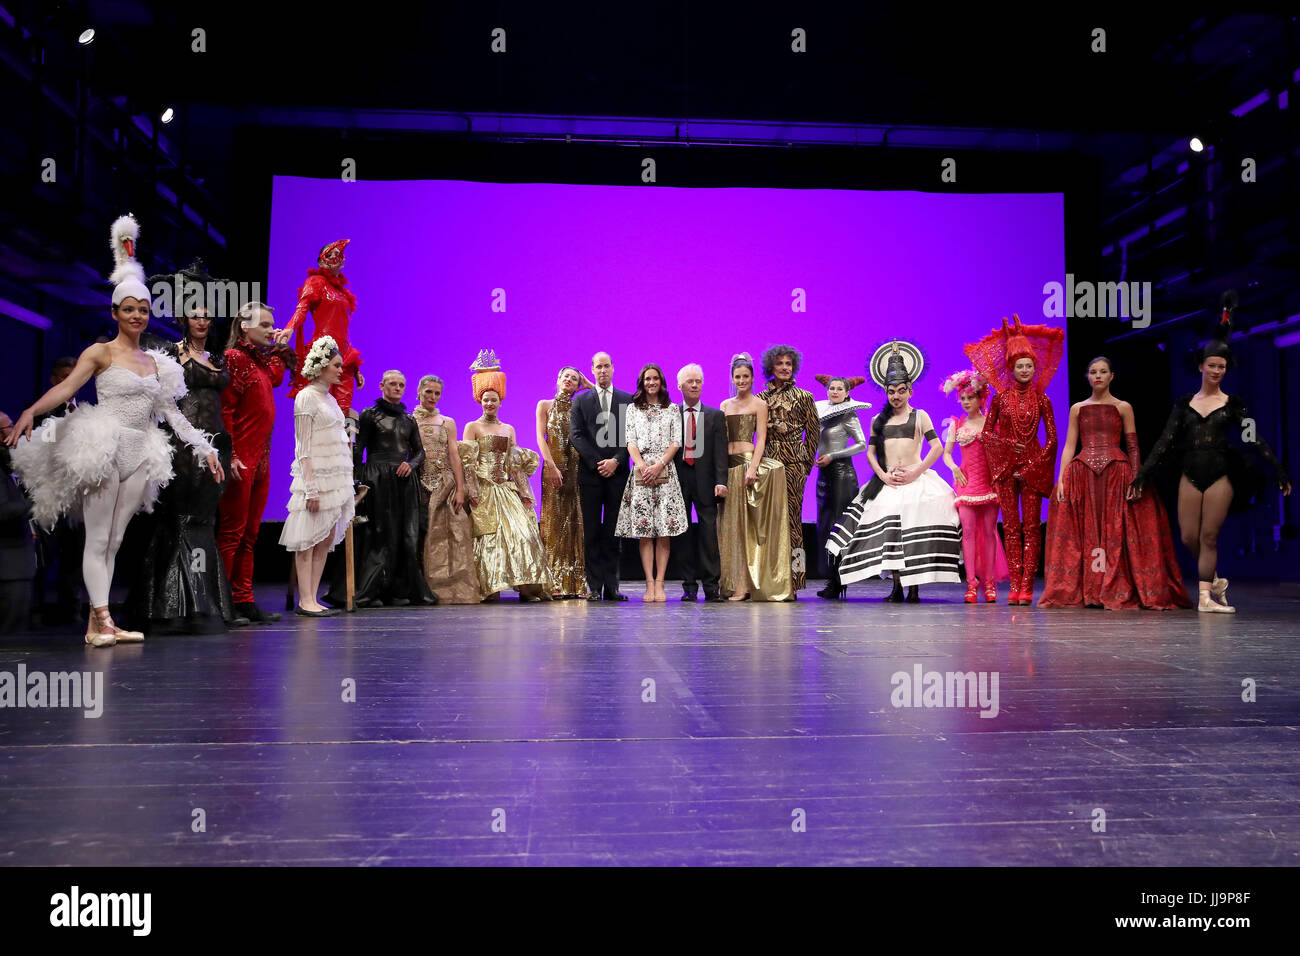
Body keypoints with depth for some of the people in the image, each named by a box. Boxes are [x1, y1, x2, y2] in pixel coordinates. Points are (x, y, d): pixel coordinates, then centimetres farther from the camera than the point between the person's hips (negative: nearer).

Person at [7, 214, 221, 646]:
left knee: (115, 539, 5)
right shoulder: (101, 352, 0)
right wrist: (31, 411, -27)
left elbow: (172, 413, 17)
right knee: (98, 538, -4)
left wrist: (205, 448, 15)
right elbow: (66, 387, -11)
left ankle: (97, 624, 8)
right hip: (103, 447, -5)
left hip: (138, 454, 5)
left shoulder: (156, 362, 15)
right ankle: (101, 618, -4)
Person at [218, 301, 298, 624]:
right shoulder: (235, 358, -7)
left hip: (261, 459, 9)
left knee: (249, 535, 10)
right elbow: (224, 411, -13)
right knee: (232, 532, -6)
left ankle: (243, 600, 16)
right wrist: (231, 457, -20)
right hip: (240, 459, -9)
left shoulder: (263, 361, 17)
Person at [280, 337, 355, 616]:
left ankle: (312, 599, 11)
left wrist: (347, 484, 17)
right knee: (308, 540, -4)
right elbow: (303, 448, -12)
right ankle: (305, 601, 0)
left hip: (336, 477, 8)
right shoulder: (306, 397, -7)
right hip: (317, 476, -8)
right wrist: (311, 487, -18)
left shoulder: (330, 398, 17)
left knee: (326, 540, 7)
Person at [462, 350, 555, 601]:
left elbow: (517, 464, 15)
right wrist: (471, 490, -14)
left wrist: (524, 491, 7)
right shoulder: (472, 427, 5)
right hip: (484, 489, -4)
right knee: (489, 534, -9)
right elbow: (467, 461, -4)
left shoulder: (509, 429, 18)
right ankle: (490, 588, -6)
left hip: (507, 488, 4)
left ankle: (527, 587, -9)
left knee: (522, 531, -8)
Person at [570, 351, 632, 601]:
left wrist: (616, 461, -9)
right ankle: (594, 587, 4)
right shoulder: (581, 401, 9)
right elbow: (576, 435, 1)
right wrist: (597, 462, -9)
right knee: (592, 532, 0)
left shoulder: (628, 400, 10)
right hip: (590, 473, 0)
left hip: (618, 473, 0)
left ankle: (611, 587, 5)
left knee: (613, 532, 2)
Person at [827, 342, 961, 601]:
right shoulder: (879, 420, 14)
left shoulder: (919, 416, 6)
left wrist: (915, 473, -11)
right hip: (887, 482, 3)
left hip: (915, 479, -3)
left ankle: (914, 588, -5)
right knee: (889, 530, -4)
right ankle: (897, 587, 2)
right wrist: (883, 475, -5)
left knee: (915, 530, -10)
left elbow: (937, 448, -2)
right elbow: (870, 452, 11)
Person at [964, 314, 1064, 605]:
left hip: (1032, 468, 0)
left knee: (1031, 527, -3)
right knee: (1011, 527, 1)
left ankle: (1027, 586, -3)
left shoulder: (1041, 400, 4)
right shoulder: (1001, 397, 5)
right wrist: (1010, 447, -8)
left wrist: (1030, 467, -7)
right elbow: (986, 431, 7)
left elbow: (1052, 439, 2)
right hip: (1005, 466, 0)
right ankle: (1015, 586, 3)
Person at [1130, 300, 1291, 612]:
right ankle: (1213, 579, 25)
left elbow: (1254, 439, 3)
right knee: (1189, 538, 0)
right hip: (1190, 475, 2)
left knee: (1209, 537, -2)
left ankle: (1205, 595, 6)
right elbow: (1166, 441, 5)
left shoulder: (1232, 404, 4)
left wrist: (1279, 473, -2)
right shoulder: (1184, 403, 7)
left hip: (1220, 476, -2)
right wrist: (1142, 475, 0)